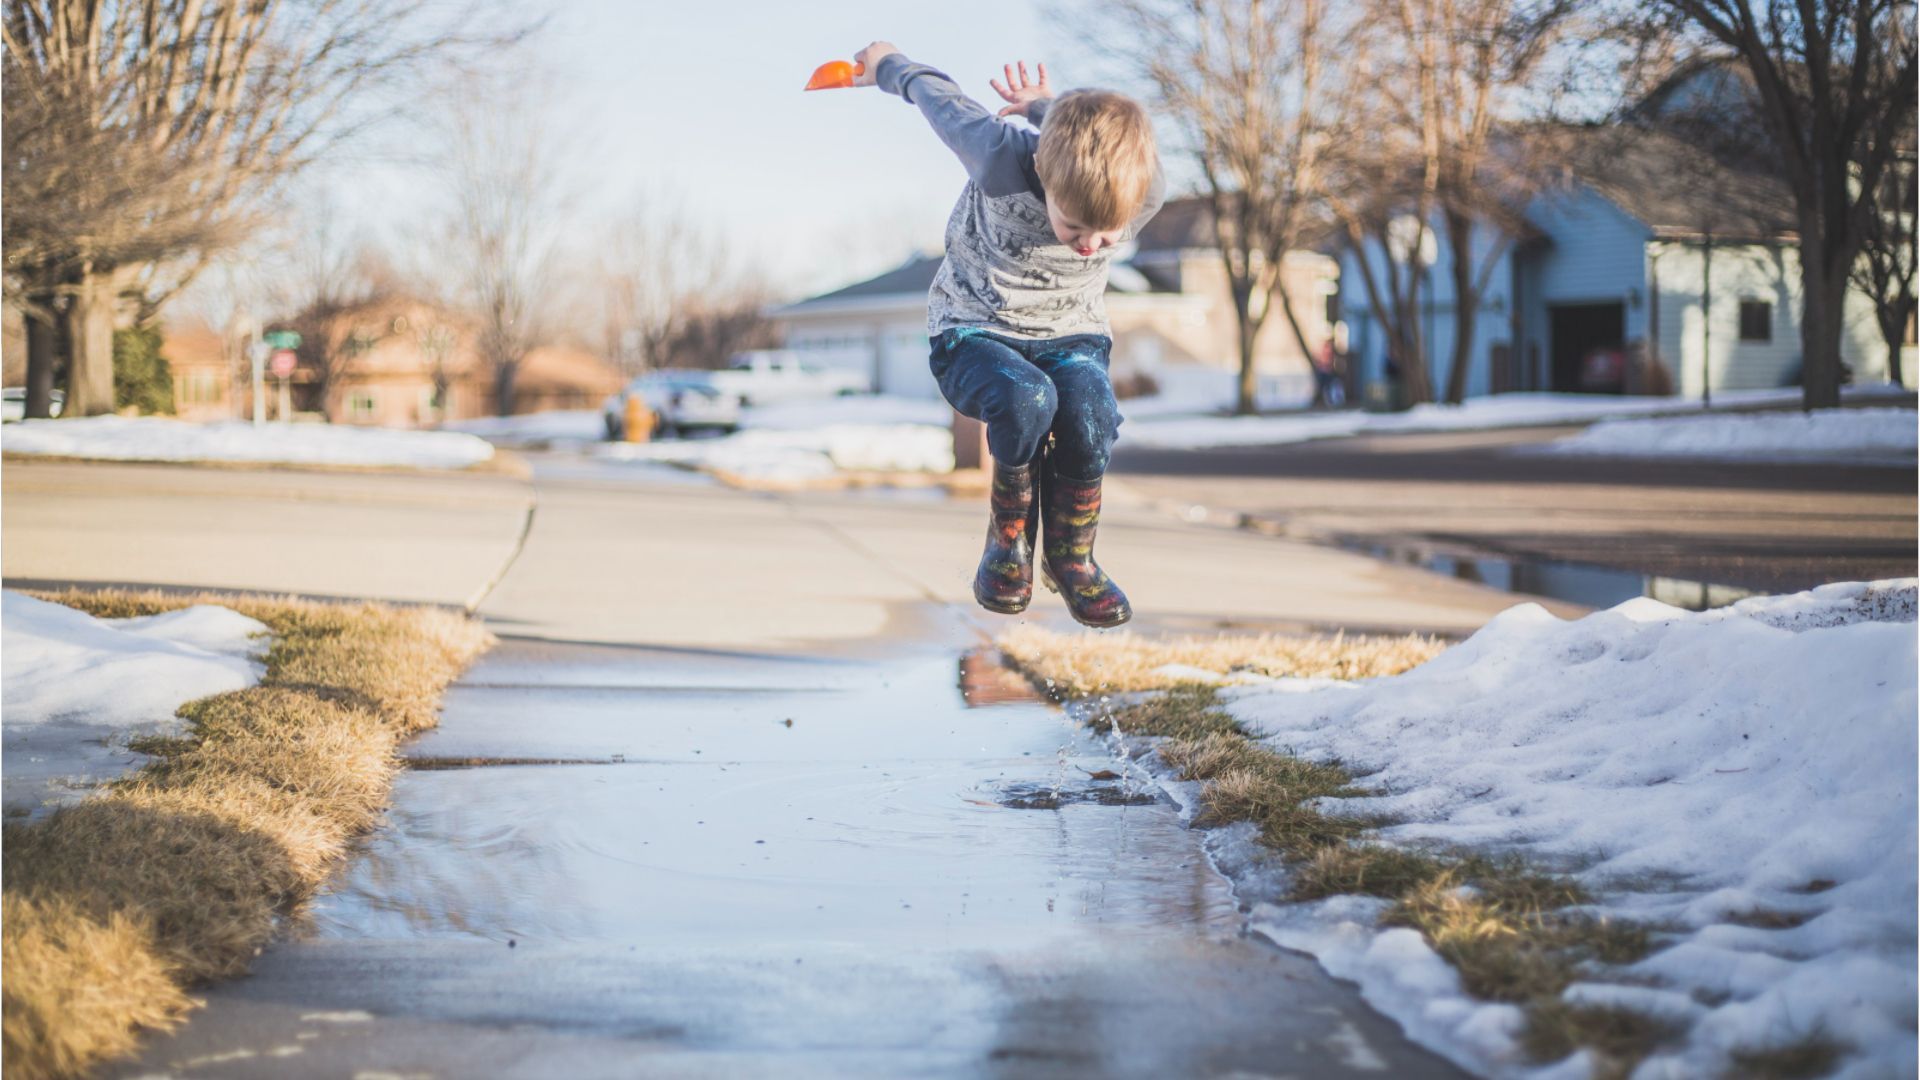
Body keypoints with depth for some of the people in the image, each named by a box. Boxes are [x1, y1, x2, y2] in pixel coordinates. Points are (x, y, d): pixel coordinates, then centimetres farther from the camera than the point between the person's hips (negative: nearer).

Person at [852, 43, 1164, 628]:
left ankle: (1071, 555, -3)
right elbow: (941, 98, -9)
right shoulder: (1002, 159, -31)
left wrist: (1049, 111, 16)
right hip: (975, 335, -2)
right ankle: (1007, 542, -8)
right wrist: (890, 66, 11)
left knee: (1092, 416, -31)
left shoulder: (1147, 194, -22)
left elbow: (1102, 133, 3)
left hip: (1070, 337, 3)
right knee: (1027, 400, -36)